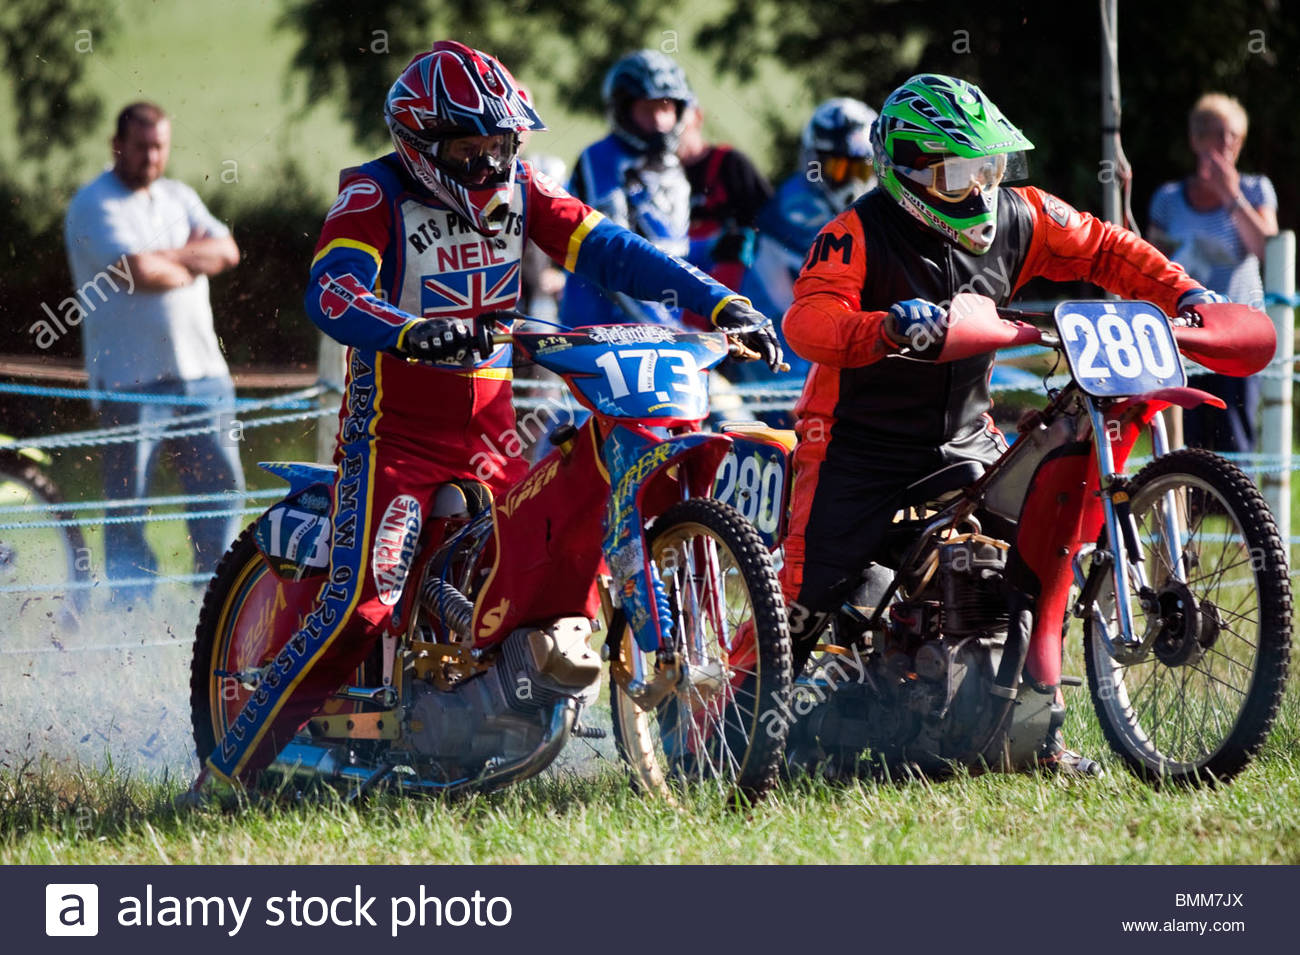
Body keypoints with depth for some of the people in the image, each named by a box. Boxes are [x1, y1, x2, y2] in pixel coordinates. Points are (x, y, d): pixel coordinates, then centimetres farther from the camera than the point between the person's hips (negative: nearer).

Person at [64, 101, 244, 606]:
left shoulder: (179, 198, 16)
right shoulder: (95, 205, -6)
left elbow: (226, 251, 1)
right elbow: (137, 272, -20)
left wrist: (163, 258, -12)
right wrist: (192, 264, -1)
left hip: (201, 370, 6)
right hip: (130, 377, -6)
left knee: (221, 483, 4)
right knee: (128, 495, -3)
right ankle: (132, 607, 2)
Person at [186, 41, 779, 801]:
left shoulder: (518, 189, 7)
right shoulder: (378, 196, -11)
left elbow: (606, 250, 1)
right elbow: (332, 292, -27)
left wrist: (721, 304, -10)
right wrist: (411, 332, -47)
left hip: (493, 424, 6)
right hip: (399, 427, -6)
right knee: (362, 607, -19)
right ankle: (228, 773, -15)